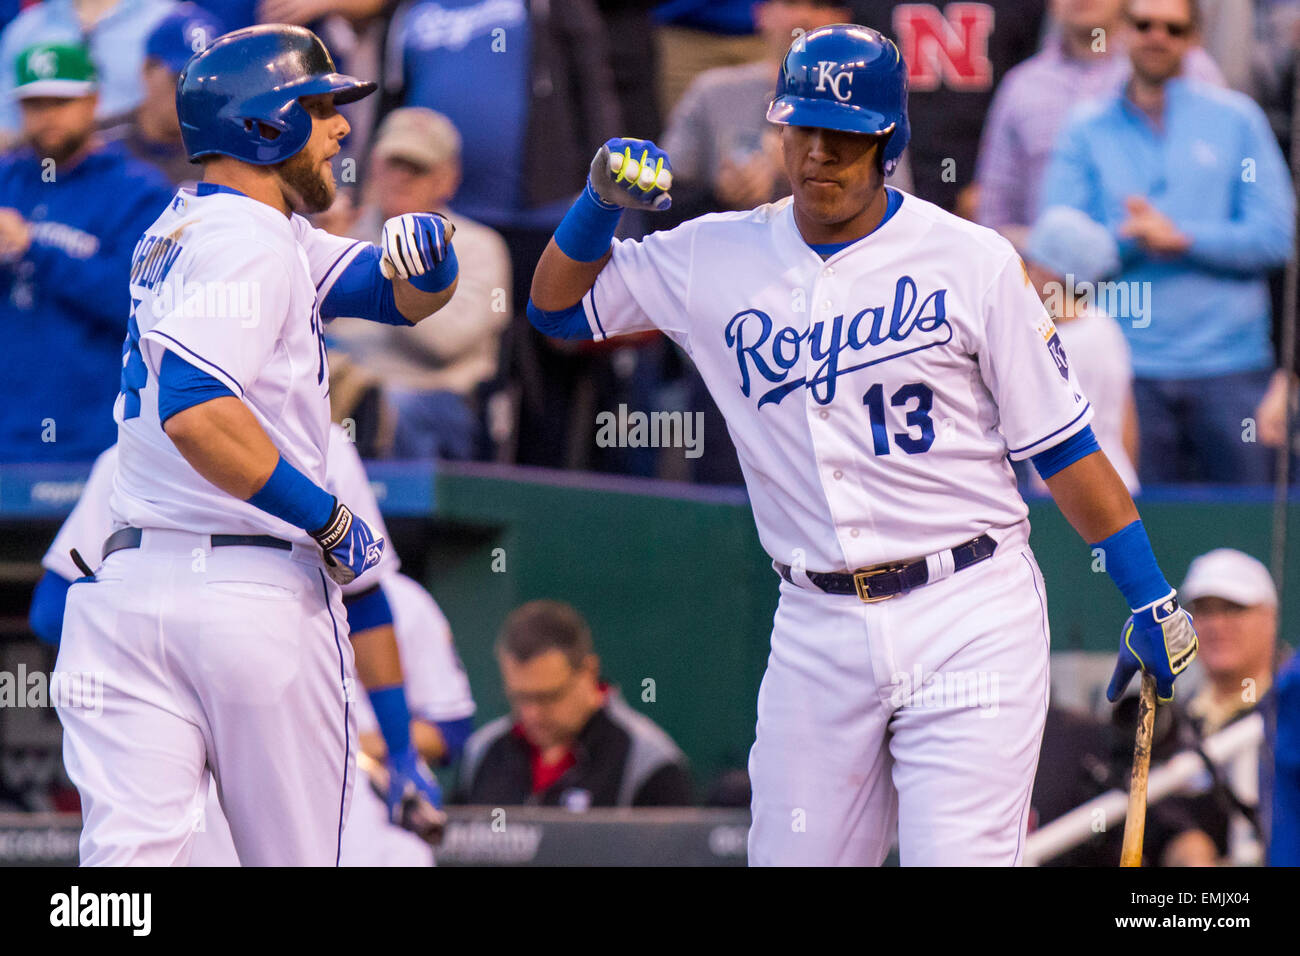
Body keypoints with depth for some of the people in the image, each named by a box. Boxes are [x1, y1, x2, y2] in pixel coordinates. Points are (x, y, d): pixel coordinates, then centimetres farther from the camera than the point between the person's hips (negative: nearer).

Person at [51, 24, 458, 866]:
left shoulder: (183, 229, 20)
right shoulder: (251, 242, -9)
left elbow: (408, 296, 21)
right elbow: (195, 412, -24)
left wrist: (426, 253, -2)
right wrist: (331, 522, -16)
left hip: (128, 580, 8)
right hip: (257, 591, -8)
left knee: (127, 851, -6)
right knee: (295, 857, 4)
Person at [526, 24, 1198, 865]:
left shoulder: (972, 261, -3)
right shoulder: (721, 257, 7)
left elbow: (1061, 443, 0)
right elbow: (558, 304, 16)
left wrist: (1152, 600, -2)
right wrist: (604, 198, -3)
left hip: (969, 620, -4)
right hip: (817, 630, 4)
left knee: (957, 861, -14)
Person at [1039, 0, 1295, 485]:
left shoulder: (1236, 118, 8)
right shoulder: (1086, 131, 10)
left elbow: (1275, 236, 0)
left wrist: (1181, 238, -10)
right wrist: (1132, 237, -14)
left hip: (1229, 365, 0)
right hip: (1130, 368, 0)